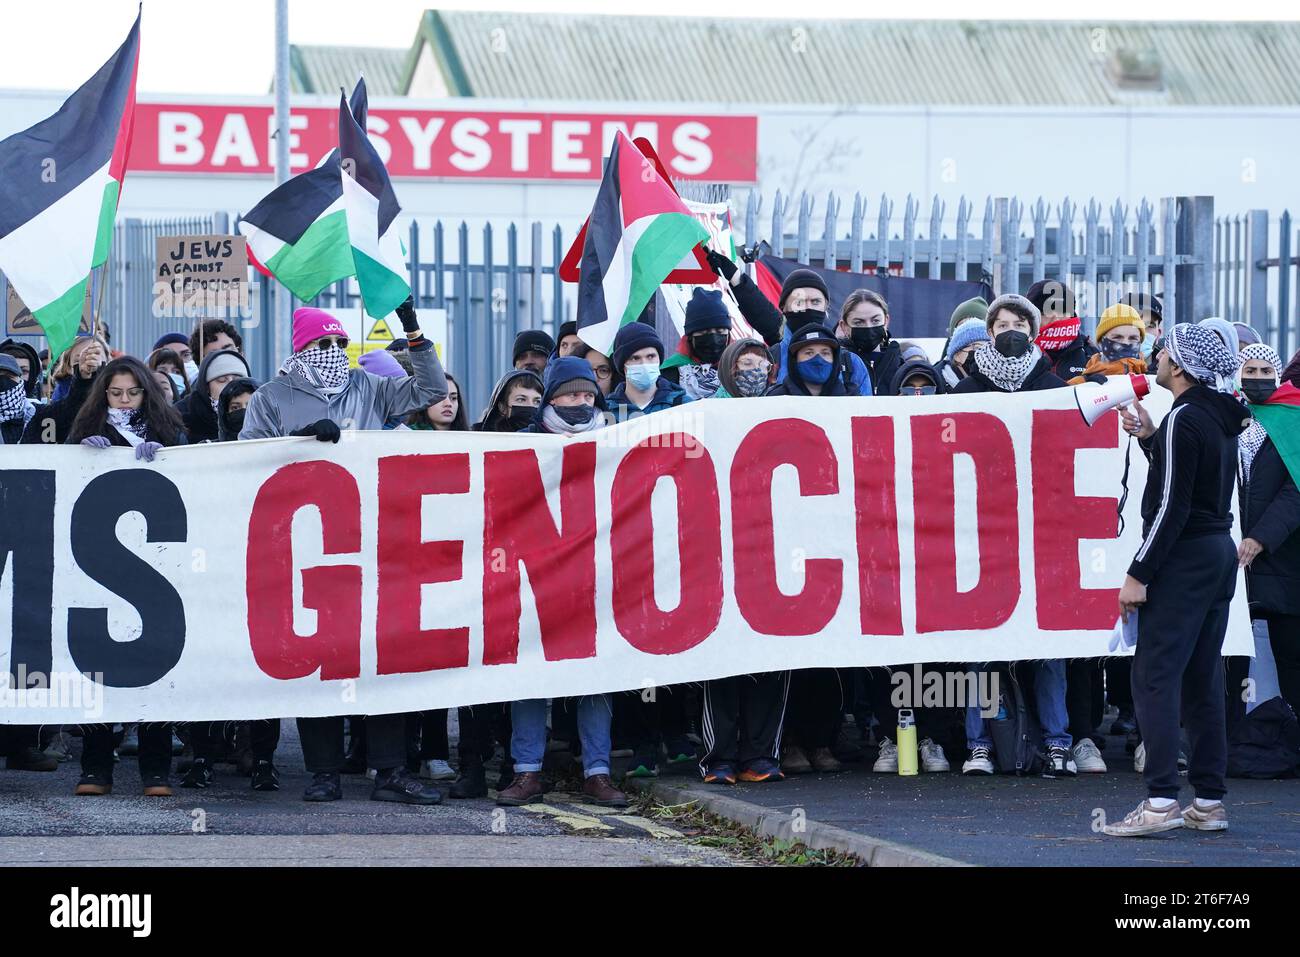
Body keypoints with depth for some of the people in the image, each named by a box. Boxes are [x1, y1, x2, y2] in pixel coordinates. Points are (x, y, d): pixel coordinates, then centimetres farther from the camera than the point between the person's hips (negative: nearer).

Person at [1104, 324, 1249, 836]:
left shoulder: (1183, 419, -15)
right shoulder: (1221, 417, 12)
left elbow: (1172, 505, -20)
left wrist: (1139, 574, -18)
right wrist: (1148, 437, 18)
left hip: (1184, 558, -9)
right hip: (1220, 553, 9)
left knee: (1155, 677, -11)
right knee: (1202, 680, 11)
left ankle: (1160, 800, -19)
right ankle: (1209, 800, 11)